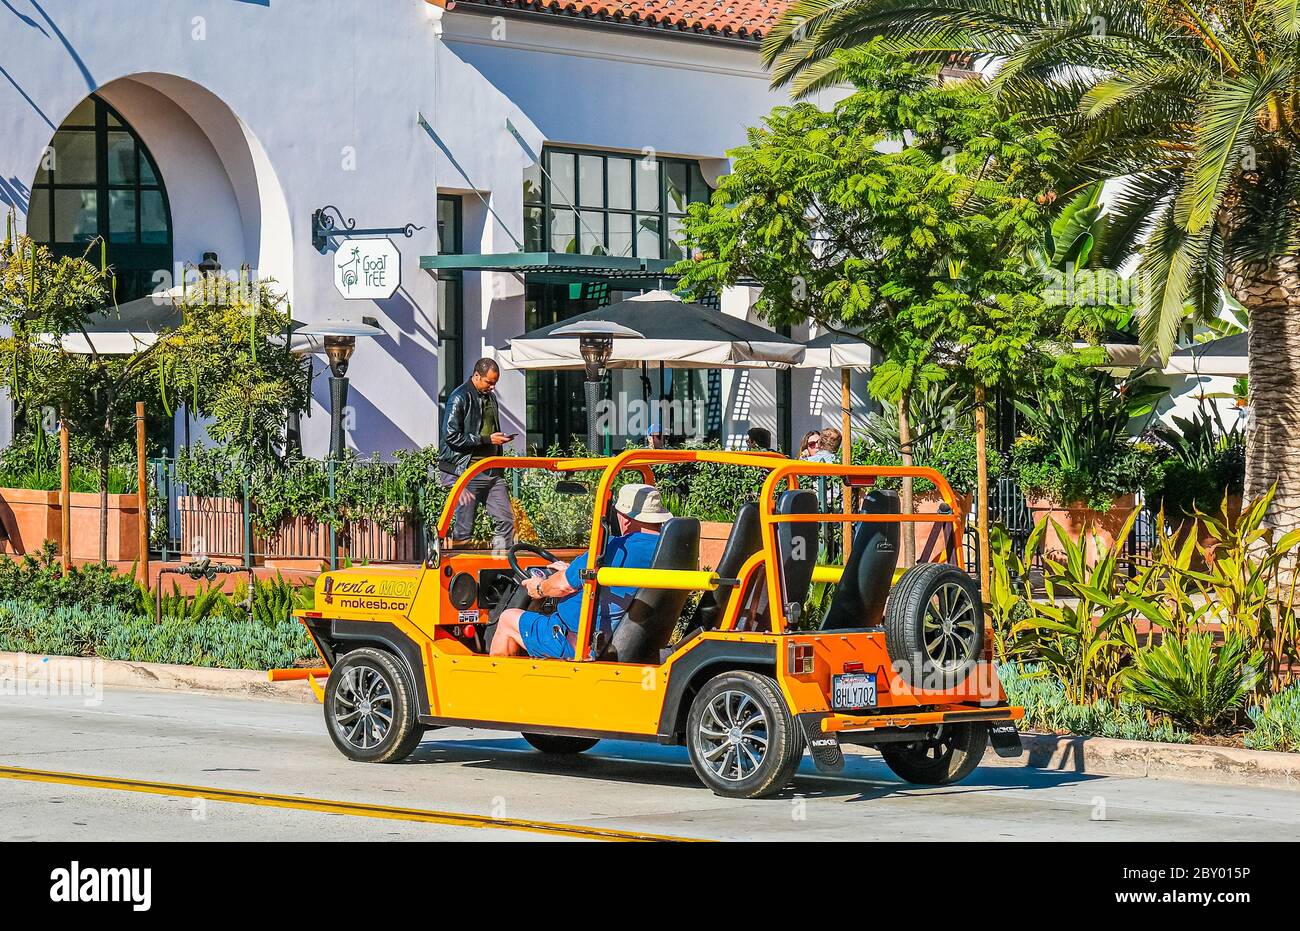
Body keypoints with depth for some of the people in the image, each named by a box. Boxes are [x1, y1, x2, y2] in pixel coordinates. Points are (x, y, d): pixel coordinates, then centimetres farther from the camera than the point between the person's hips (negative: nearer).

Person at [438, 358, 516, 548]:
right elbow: (451, 437, -16)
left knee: (506, 521, 1)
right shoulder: (459, 398, -9)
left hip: (492, 471, 8)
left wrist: (501, 439, 13)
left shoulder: (490, 397, 17)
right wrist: (487, 440, -15)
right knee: (464, 528, -5)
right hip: (466, 471, -8)